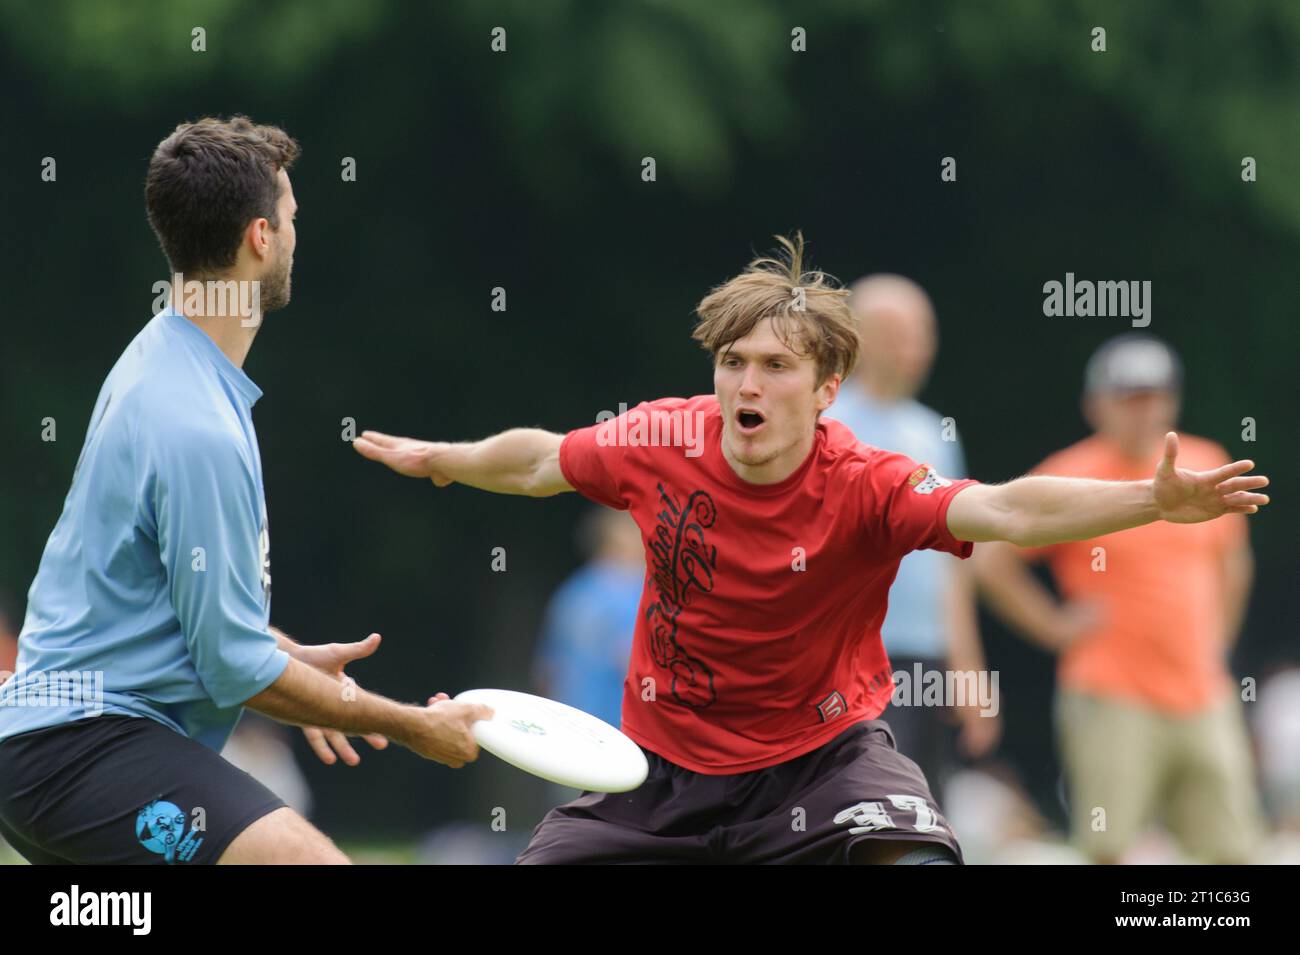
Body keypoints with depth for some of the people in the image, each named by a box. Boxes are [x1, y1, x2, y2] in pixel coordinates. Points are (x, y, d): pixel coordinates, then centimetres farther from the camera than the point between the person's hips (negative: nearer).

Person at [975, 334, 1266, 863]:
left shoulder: (1207, 466, 9)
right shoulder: (1069, 480, -6)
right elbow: (991, 561, -4)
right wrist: (1055, 626, -6)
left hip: (1203, 700, 5)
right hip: (1113, 701, -5)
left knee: (1232, 848, 2)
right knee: (1107, 848, -8)